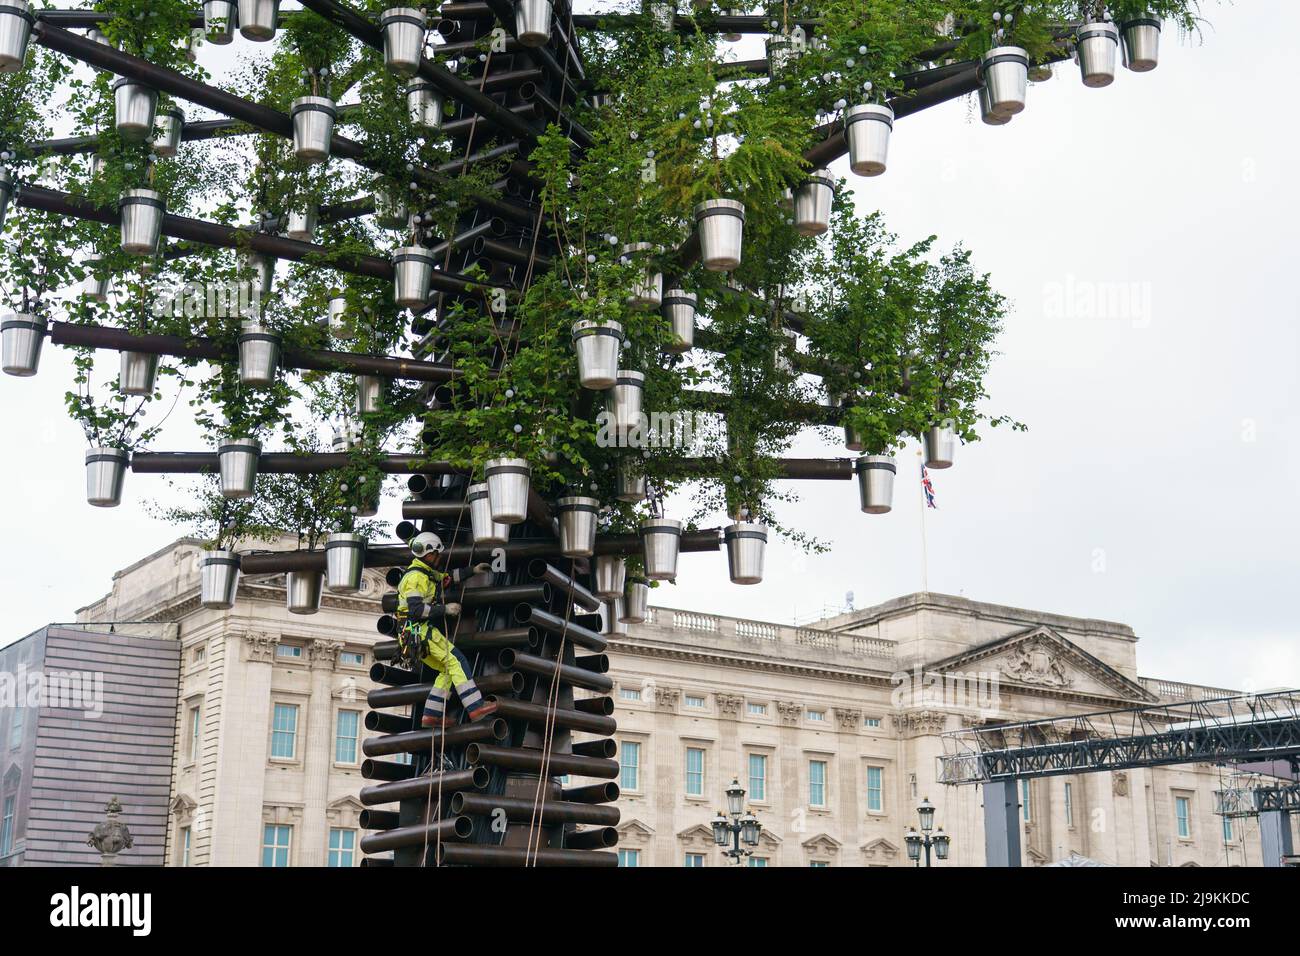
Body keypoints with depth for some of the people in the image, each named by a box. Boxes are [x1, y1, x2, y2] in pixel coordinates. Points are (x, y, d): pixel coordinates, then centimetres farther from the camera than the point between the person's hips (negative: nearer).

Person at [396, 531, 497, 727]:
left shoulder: (426, 574, 21)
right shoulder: (415, 577, -12)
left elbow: (448, 577, 36)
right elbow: (416, 609, -21)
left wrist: (473, 570, 31)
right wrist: (445, 609, -20)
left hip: (420, 637, 10)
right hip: (420, 631, -10)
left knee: (448, 670, 9)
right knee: (456, 661, -15)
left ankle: (431, 715, 4)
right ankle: (475, 707, -23)